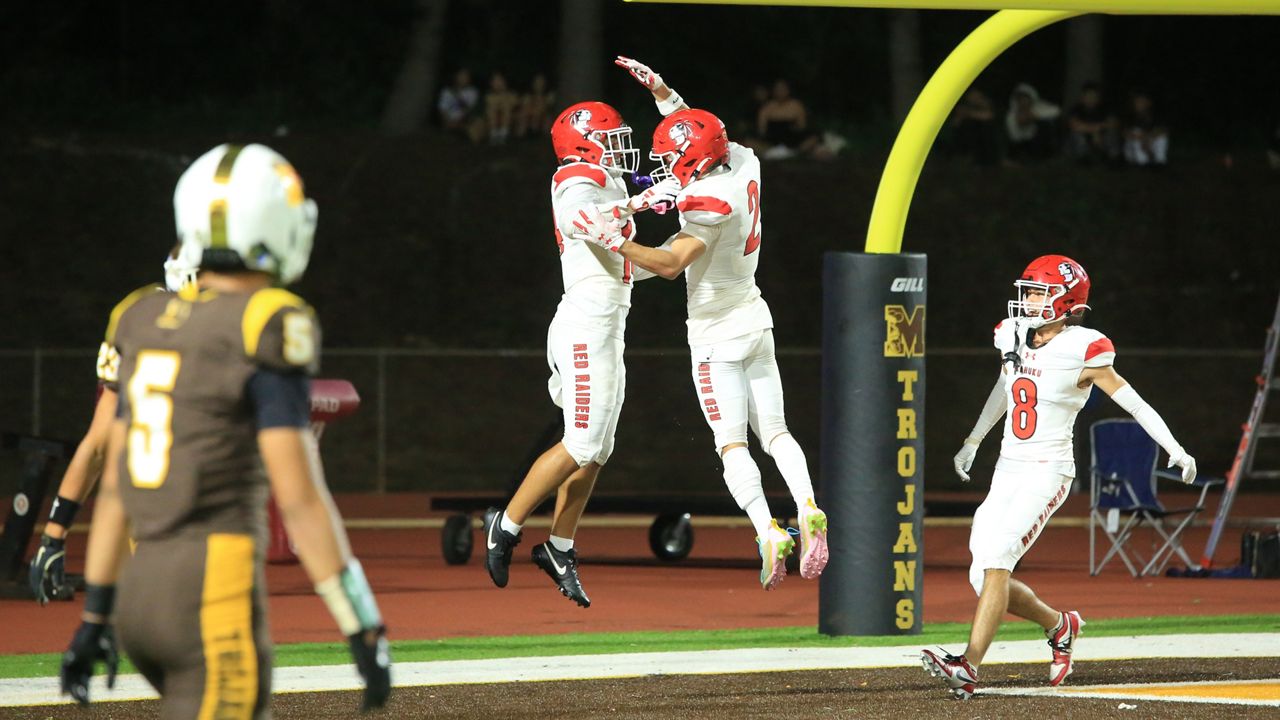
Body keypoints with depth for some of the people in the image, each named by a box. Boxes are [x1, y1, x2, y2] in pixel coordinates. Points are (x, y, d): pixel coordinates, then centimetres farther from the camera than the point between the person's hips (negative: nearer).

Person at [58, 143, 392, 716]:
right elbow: (299, 498, -14)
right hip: (217, 597, -8)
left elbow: (114, 485, 16)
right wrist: (364, 630, -10)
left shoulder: (147, 325, 11)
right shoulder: (265, 333, -11)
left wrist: (96, 614, 22)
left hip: (142, 585, 8)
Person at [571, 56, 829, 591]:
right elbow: (695, 133, 18)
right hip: (754, 316, 8)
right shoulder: (741, 162, -1)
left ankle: (767, 532, -18)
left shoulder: (708, 203, -25)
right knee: (774, 431, 6)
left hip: (717, 331, -8)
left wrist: (615, 242, -32)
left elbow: (671, 264, -29)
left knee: (731, 442, -6)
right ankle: (808, 510, -13)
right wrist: (658, 89, 18)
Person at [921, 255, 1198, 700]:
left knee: (996, 559, -23)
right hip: (1008, 470, 7)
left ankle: (969, 667, -30)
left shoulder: (1081, 353, -12)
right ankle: (1060, 626, 27)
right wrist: (973, 443, 38)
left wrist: (1174, 448, -16)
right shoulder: (1015, 340, 7)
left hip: (1047, 472, -7)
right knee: (984, 578, 1)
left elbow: (1132, 402, -8)